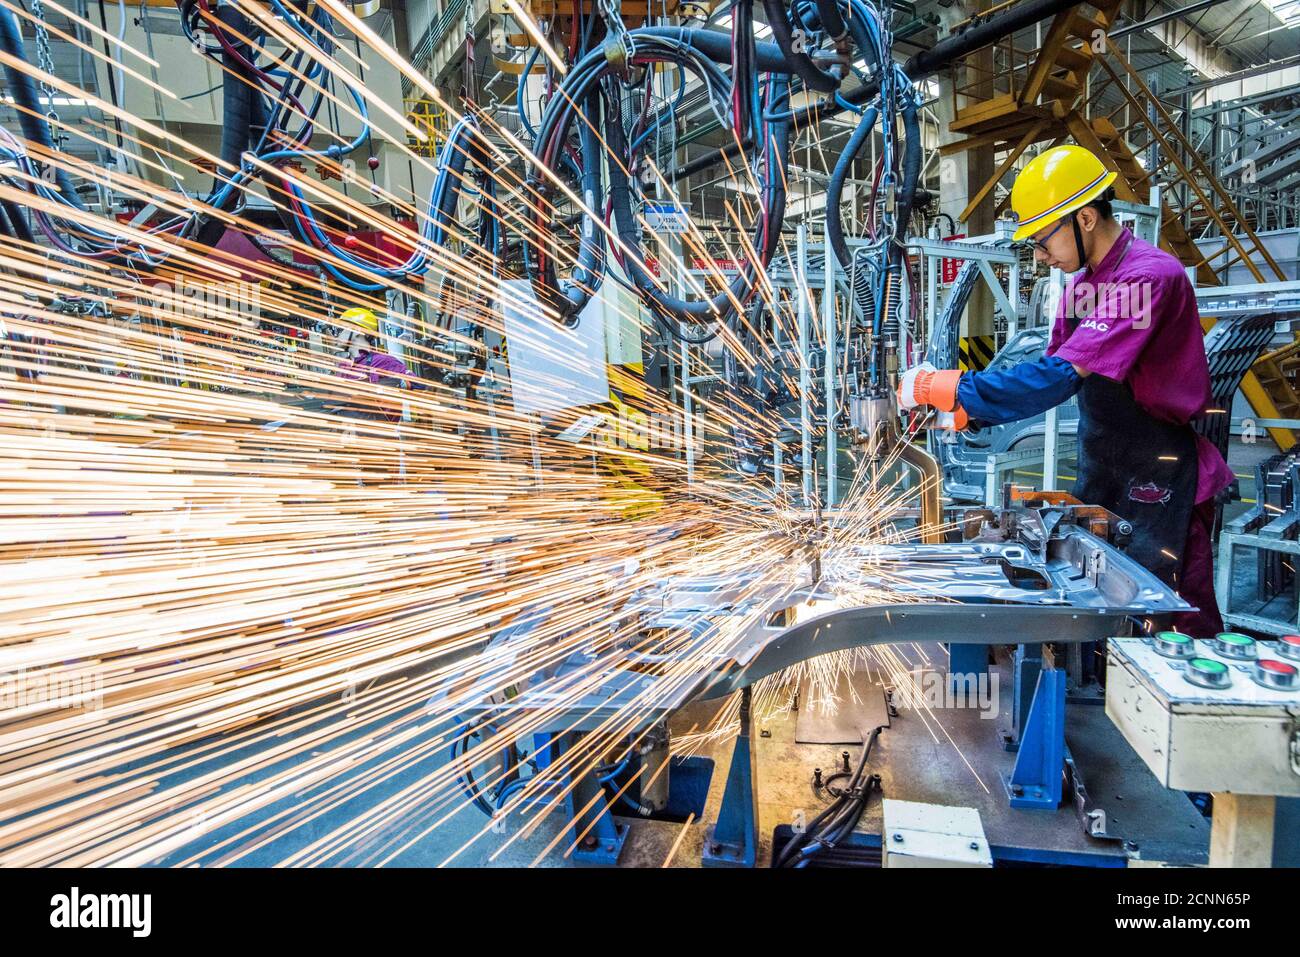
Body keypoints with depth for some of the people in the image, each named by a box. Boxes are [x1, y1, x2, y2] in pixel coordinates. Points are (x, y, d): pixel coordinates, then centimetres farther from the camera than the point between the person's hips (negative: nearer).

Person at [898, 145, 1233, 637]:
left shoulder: (1149, 276, -21)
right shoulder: (1081, 282, 7)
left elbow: (1061, 375, -31)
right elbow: (1052, 371, 12)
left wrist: (945, 387, -29)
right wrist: (970, 412, -2)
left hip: (1157, 481, -8)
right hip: (1100, 469, 8)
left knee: (1174, 624, 3)